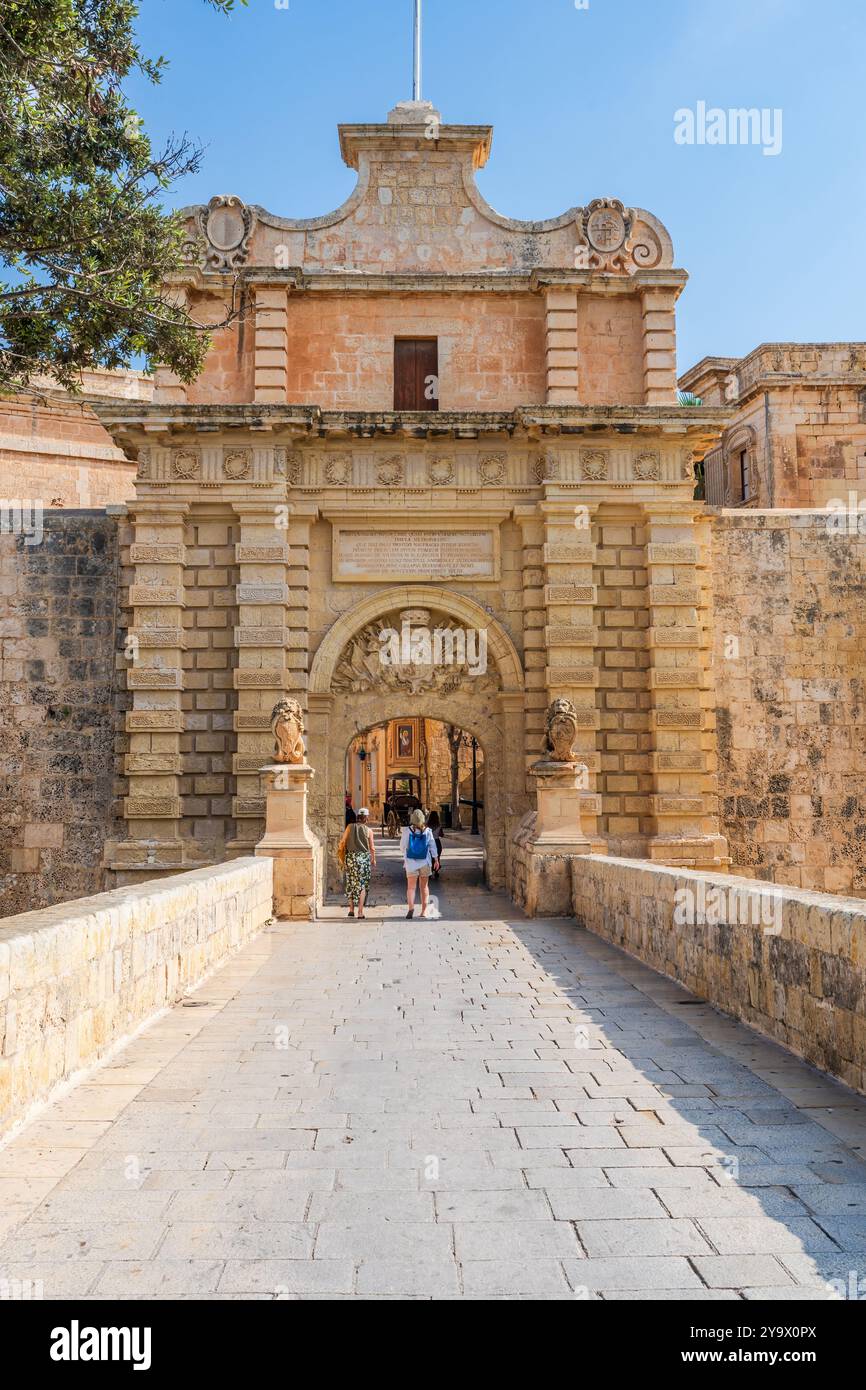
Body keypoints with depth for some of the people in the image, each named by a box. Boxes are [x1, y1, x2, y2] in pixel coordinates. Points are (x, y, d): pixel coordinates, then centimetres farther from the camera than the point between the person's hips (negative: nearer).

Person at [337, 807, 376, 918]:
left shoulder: (350, 827, 2)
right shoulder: (368, 830, -1)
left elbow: (342, 843, 0)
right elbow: (372, 848, 1)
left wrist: (342, 860, 7)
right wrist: (373, 860, 15)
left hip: (350, 857, 2)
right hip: (364, 858, -2)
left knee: (351, 884, 15)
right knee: (362, 884, 5)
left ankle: (351, 909, 17)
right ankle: (360, 911, -1)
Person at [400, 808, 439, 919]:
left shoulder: (407, 831, -10)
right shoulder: (427, 831, -6)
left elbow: (402, 847, -2)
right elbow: (432, 846, 1)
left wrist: (405, 855, 19)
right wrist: (436, 860, 11)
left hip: (411, 861, -1)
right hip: (425, 862, 1)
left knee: (411, 886, 1)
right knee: (424, 886, 12)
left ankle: (411, 907, -21)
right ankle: (424, 911, 14)